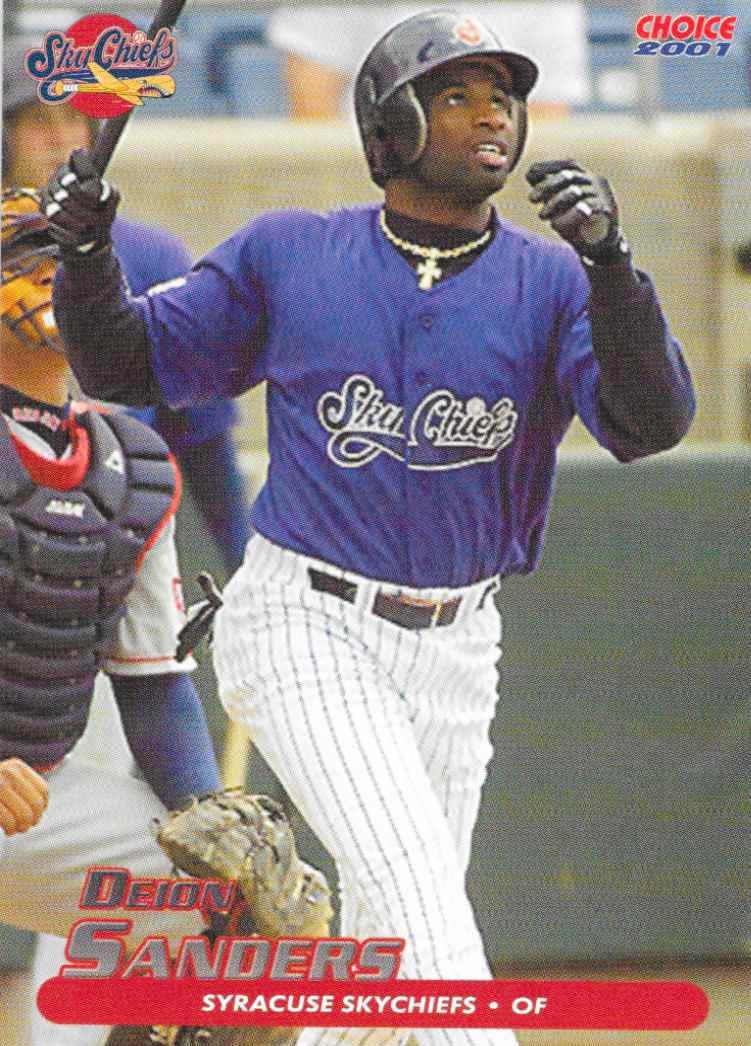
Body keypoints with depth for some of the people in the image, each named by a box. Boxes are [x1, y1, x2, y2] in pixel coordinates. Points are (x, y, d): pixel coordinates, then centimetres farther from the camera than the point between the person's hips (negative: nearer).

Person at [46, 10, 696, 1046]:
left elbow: (648, 424, -17)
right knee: (417, 884, -22)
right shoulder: (288, 254, 0)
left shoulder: (551, 281, -1)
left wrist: (608, 261, -31)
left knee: (393, 948, 12)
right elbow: (126, 365, 7)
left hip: (453, 651, 4)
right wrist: (85, 250, -11)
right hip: (302, 631, -4)